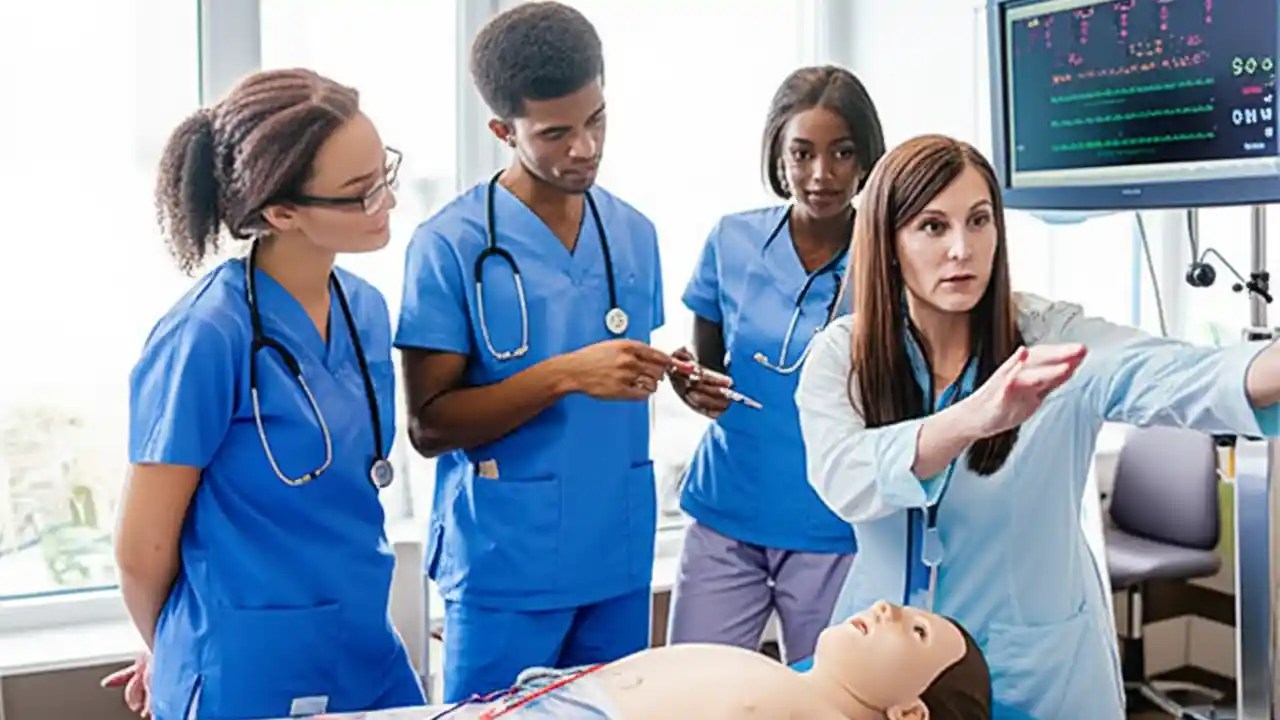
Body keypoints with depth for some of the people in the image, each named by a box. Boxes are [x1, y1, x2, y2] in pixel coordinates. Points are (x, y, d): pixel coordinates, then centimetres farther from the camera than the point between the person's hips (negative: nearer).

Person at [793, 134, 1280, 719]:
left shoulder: (1053, 339, -13)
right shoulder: (840, 355, -10)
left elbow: (1181, 381, -32)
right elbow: (844, 479, -29)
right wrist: (973, 417, -47)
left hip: (1039, 666, -1)